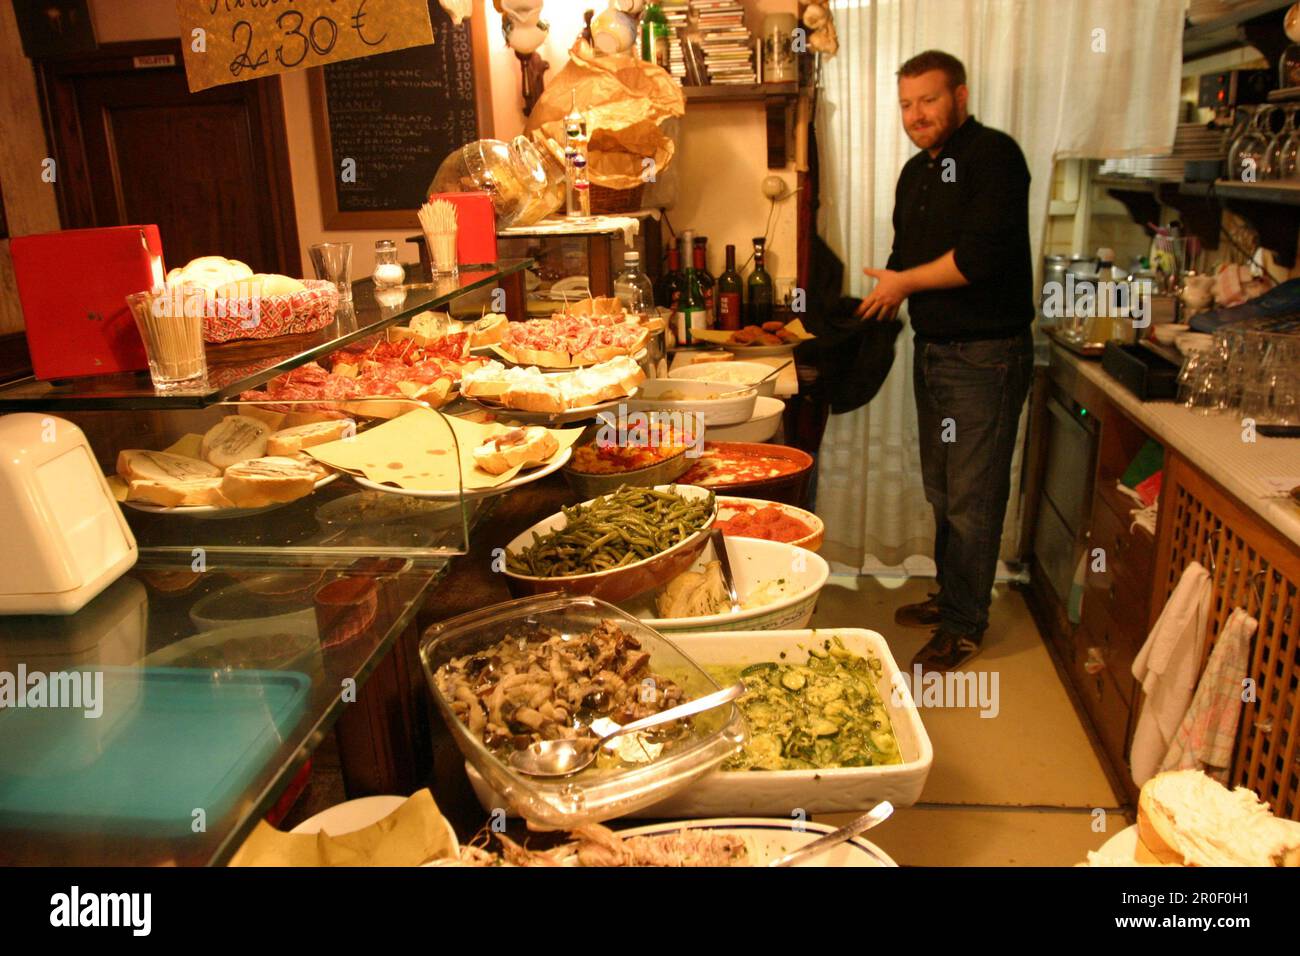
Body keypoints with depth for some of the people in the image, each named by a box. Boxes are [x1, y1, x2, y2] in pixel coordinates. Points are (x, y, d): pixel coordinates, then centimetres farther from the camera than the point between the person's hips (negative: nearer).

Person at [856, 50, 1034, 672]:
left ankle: (964, 627, 12)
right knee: (942, 491, 17)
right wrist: (886, 294, 2)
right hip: (932, 350, 8)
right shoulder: (916, 172, 15)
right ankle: (951, 596, 32)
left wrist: (903, 282, -10)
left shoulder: (993, 155, -11)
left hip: (986, 356, -8)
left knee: (972, 499, -1)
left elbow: (980, 255, -22)